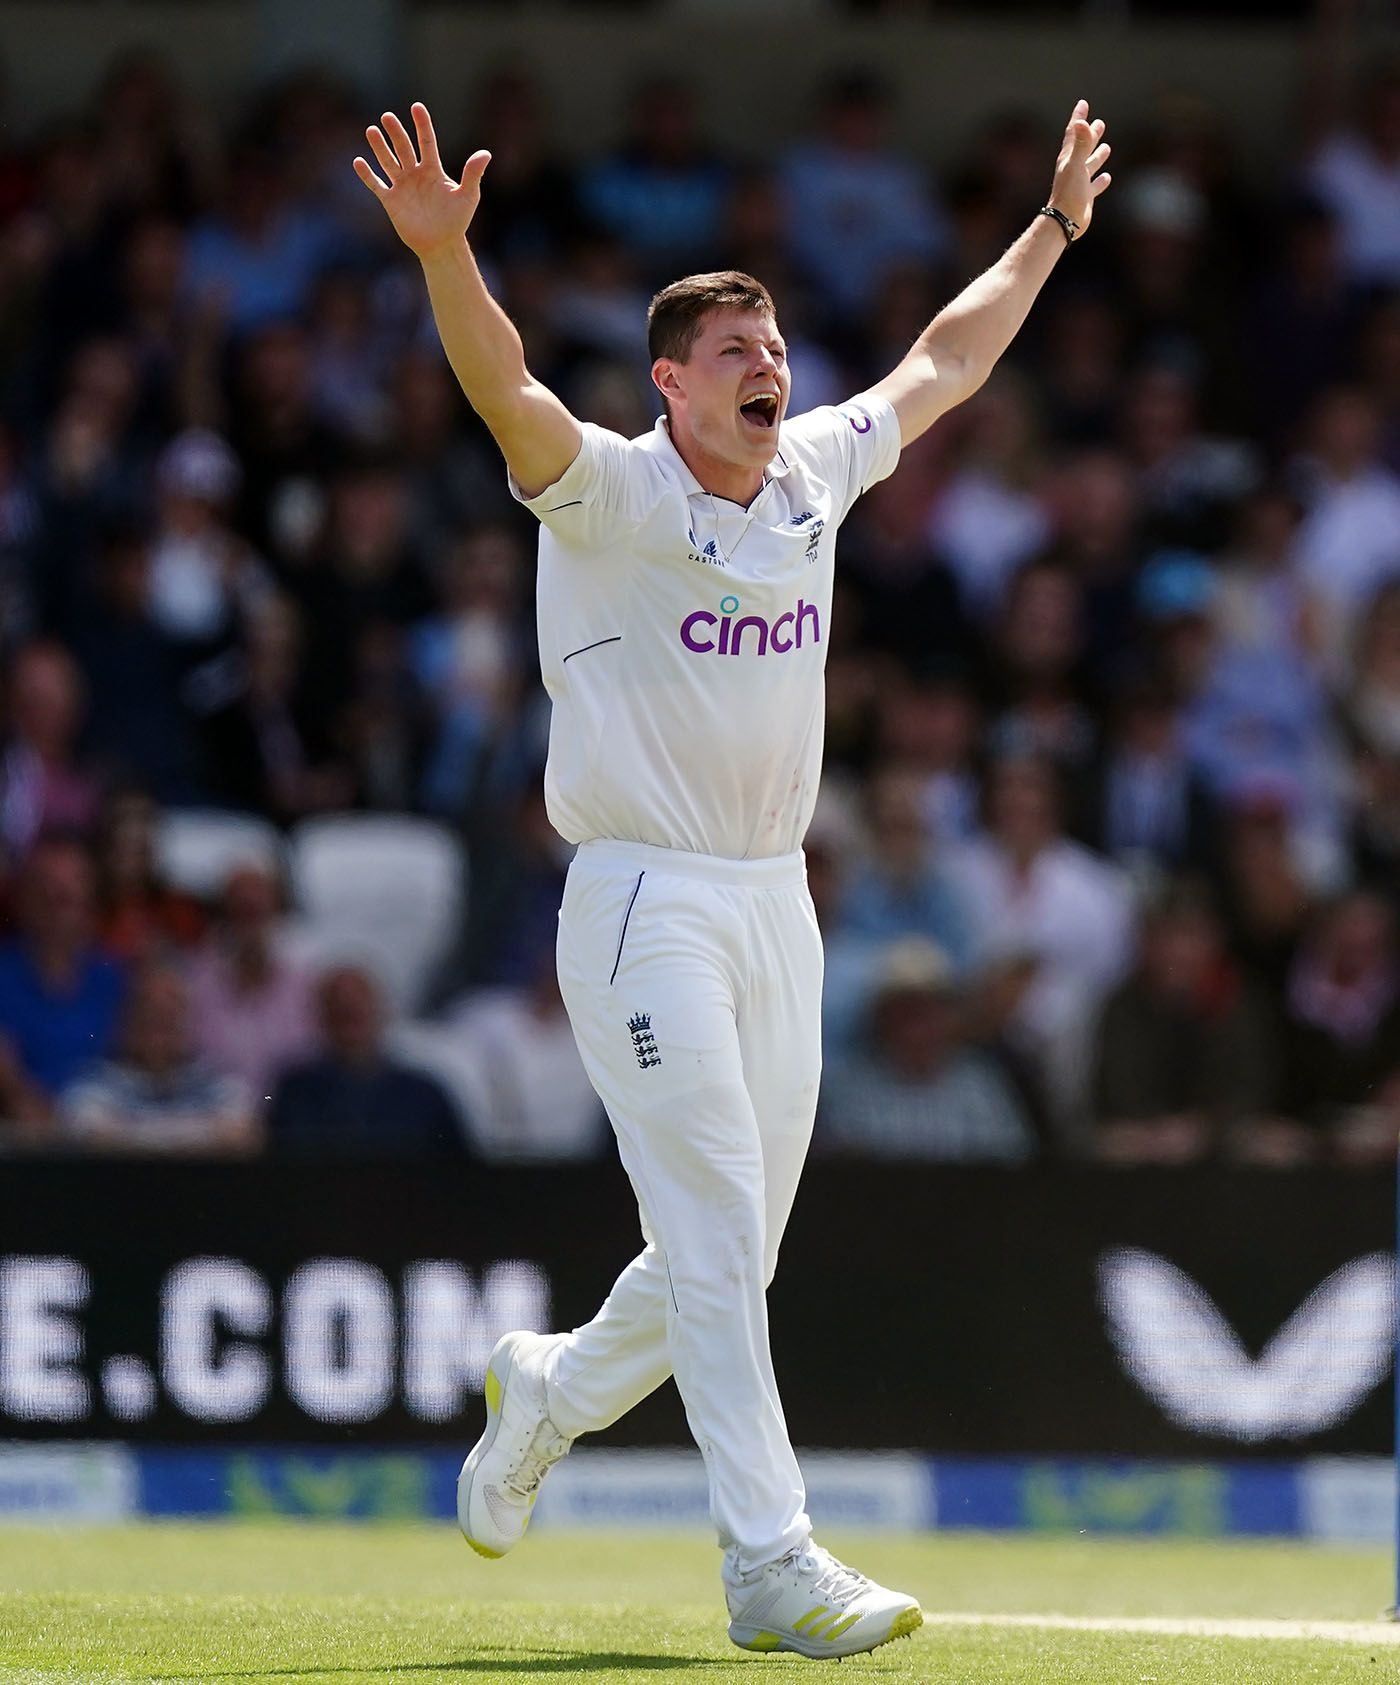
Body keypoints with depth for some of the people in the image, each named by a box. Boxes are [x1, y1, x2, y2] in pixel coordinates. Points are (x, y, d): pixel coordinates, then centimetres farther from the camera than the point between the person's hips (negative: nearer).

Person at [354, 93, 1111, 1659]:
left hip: (777, 907, 7)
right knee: (719, 1239, -12)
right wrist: (445, 256, -47)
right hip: (647, 910, -7)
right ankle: (774, 1566, -13)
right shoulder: (612, 492, -10)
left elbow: (941, 364, 25)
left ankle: (549, 1392, 37)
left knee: (736, 1250, 10)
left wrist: (1054, 226, 32)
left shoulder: (814, 474, 9)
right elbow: (508, 394, -29)